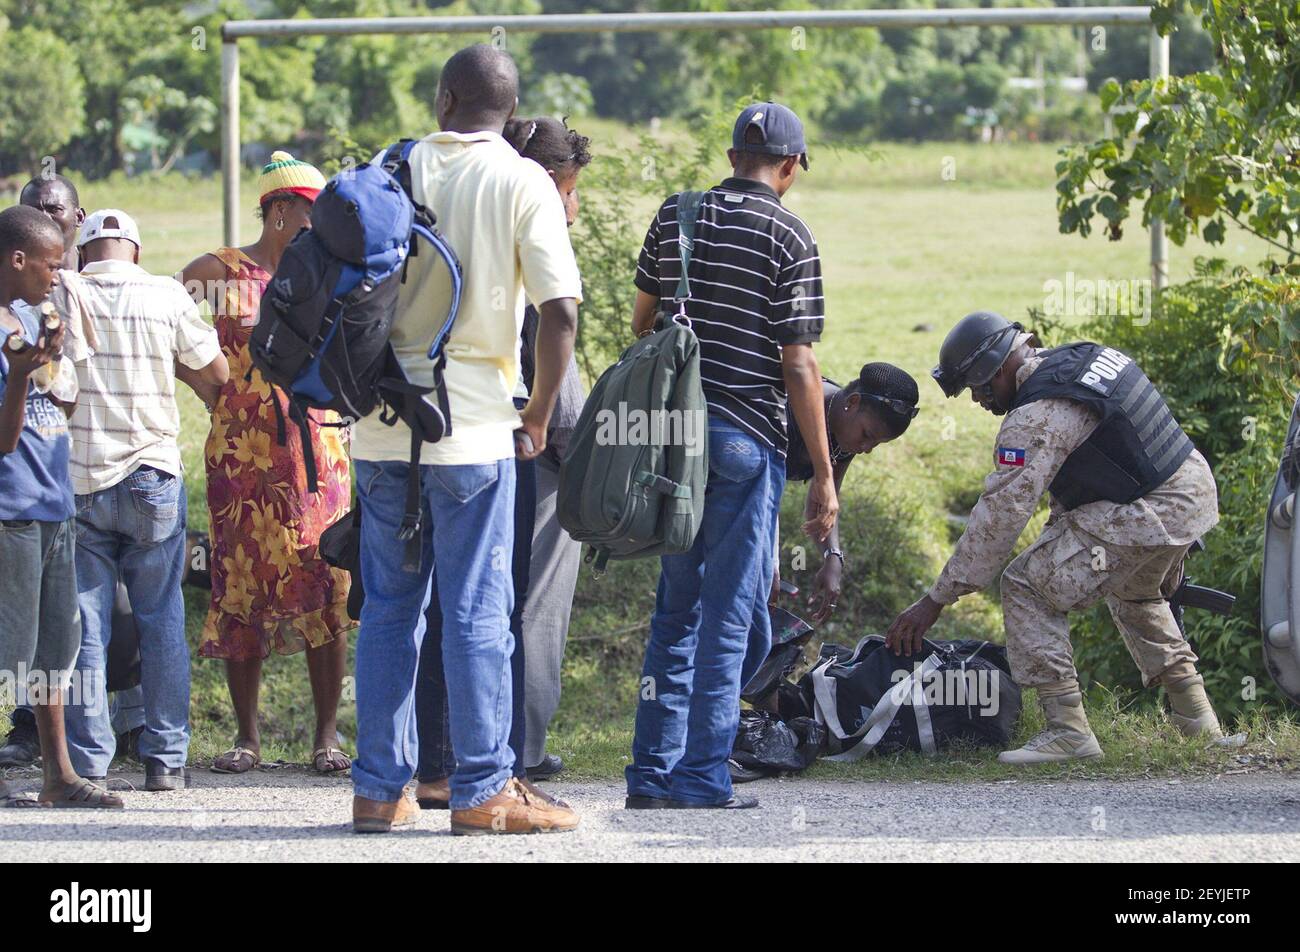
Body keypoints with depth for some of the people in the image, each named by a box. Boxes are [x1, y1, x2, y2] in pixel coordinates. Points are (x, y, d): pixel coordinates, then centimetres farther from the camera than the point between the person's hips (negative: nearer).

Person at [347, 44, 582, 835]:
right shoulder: (522, 184, -5)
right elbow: (561, 309, -11)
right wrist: (538, 416, -1)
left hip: (382, 423, 3)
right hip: (473, 425, -3)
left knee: (388, 607, 10)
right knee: (477, 612, 0)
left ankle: (380, 788, 11)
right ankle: (484, 791, 1)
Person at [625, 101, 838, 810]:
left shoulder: (675, 216, 7)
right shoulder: (788, 238, -8)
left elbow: (642, 320, 16)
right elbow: (798, 365, -10)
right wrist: (823, 474, -6)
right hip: (747, 434, -5)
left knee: (675, 607, 14)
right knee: (728, 616, 0)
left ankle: (653, 771, 12)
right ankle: (702, 779, -1)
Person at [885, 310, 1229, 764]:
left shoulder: (1036, 418, -16)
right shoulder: (1085, 356, 11)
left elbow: (999, 514, -16)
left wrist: (936, 600, -11)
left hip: (1149, 514, -10)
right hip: (1199, 489, 10)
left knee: (1028, 586, -5)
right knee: (1134, 593, 35)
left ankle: (1067, 729, -7)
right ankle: (1197, 719, 38)